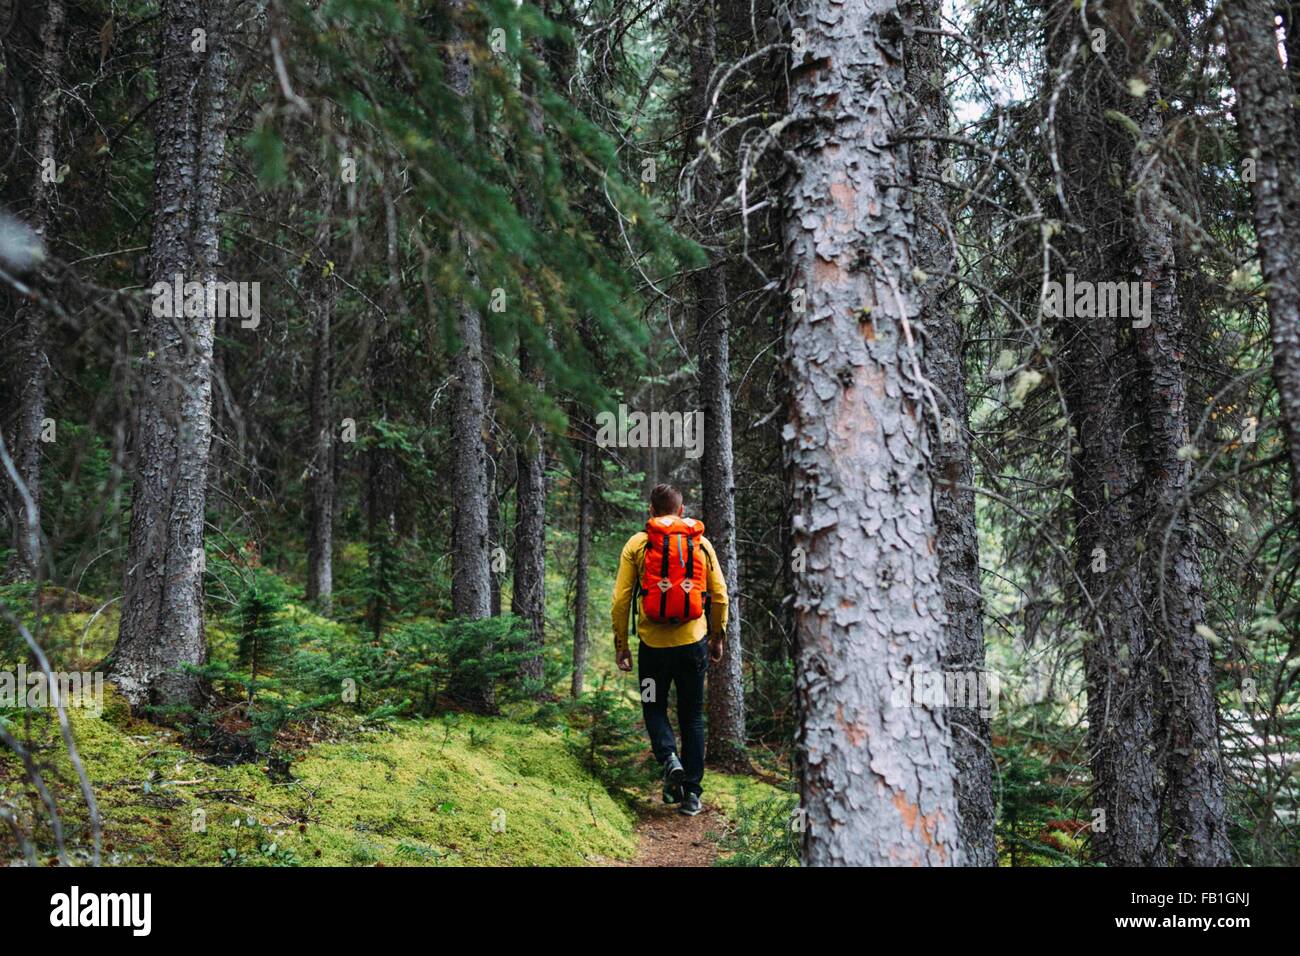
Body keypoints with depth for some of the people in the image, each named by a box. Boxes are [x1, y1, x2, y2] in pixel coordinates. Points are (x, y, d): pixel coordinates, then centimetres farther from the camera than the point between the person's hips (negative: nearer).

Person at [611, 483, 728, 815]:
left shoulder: (637, 544, 0)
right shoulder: (701, 543, 5)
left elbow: (621, 599, -3)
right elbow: (720, 595, 5)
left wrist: (621, 644, 5)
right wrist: (718, 636, 17)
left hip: (653, 642, -1)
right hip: (693, 642, 1)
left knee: (654, 708, 18)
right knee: (692, 716, 12)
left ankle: (669, 757, -9)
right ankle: (692, 793, 11)